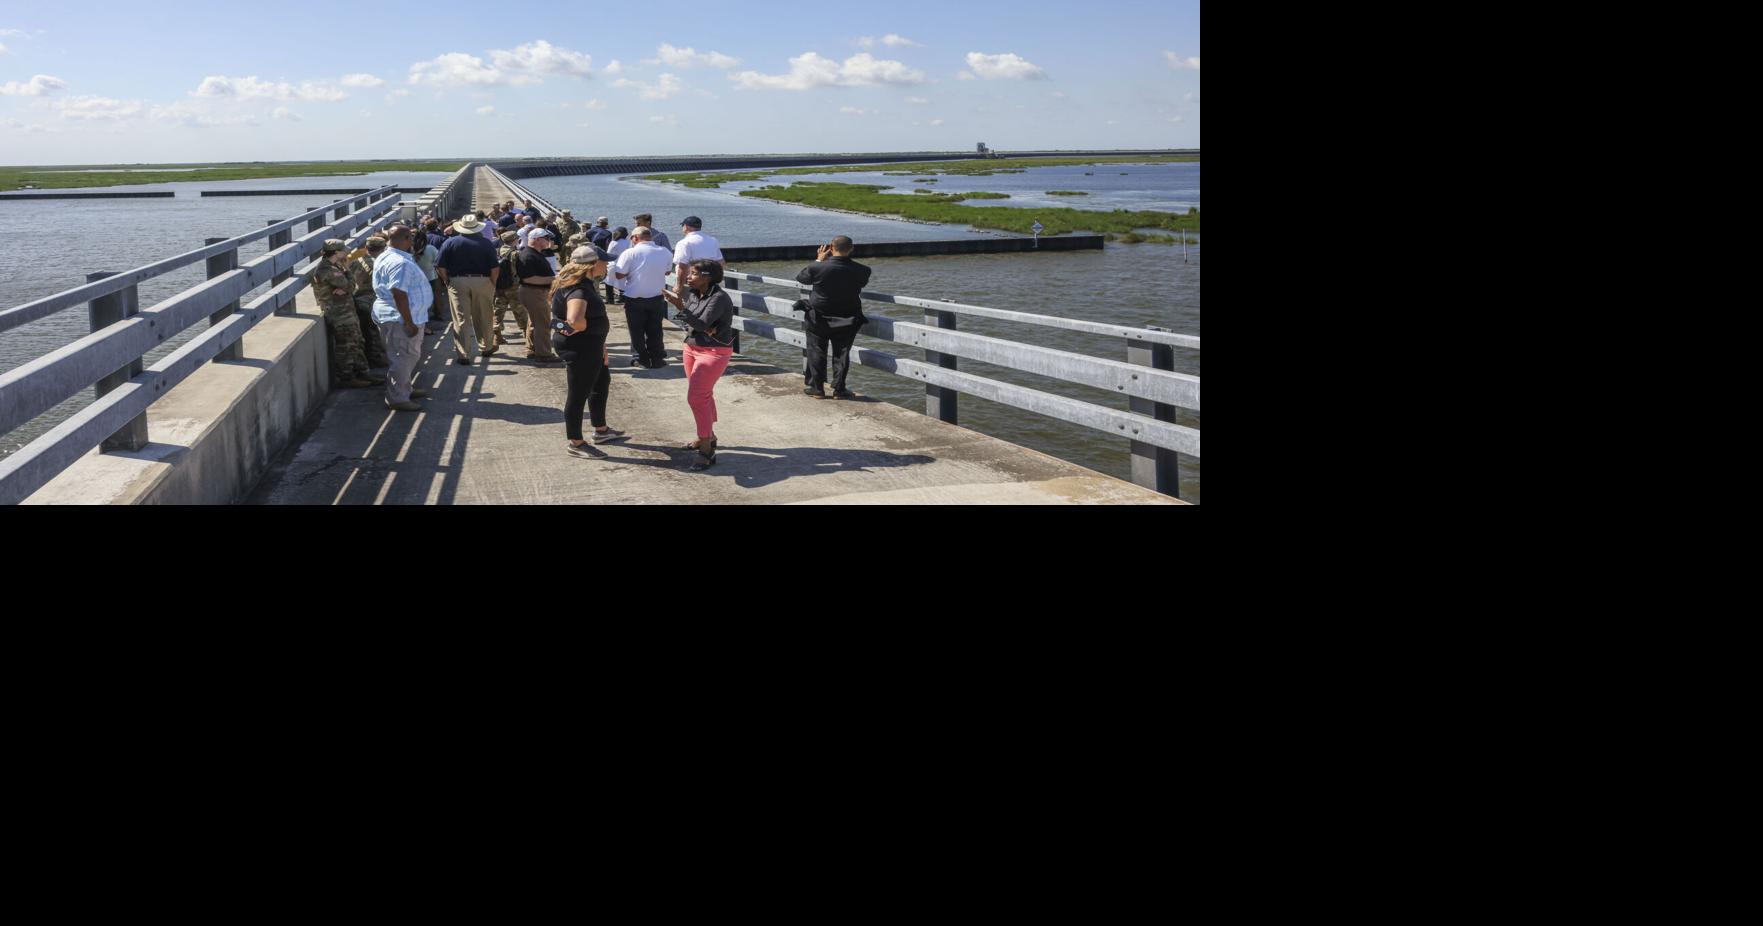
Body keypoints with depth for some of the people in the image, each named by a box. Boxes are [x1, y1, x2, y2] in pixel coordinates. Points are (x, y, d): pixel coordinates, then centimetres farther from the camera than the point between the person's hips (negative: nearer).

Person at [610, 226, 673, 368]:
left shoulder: (630, 253, -15)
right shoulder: (665, 252, -2)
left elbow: (619, 274, -13)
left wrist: (633, 271, 3)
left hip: (635, 299, -3)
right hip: (657, 297, 3)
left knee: (637, 331, 10)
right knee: (655, 331, 14)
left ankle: (640, 359, 15)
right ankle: (657, 359, 17)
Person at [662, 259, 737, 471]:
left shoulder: (719, 298, -21)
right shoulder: (692, 294, 2)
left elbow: (702, 323, -27)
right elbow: (686, 319, 2)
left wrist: (680, 307, -34)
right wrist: (704, 328, -16)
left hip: (714, 352, -8)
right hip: (692, 348, 8)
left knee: (696, 397, -15)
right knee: (703, 395, 18)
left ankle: (706, 451, -11)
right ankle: (709, 436, 34)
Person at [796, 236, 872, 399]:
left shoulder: (818, 268, -19)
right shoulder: (861, 271, -14)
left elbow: (800, 277, -1)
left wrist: (819, 260, 7)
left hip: (819, 320, -1)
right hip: (847, 321, 1)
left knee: (817, 352, 12)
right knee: (841, 354, 11)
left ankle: (817, 387, 16)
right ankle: (839, 389, 11)